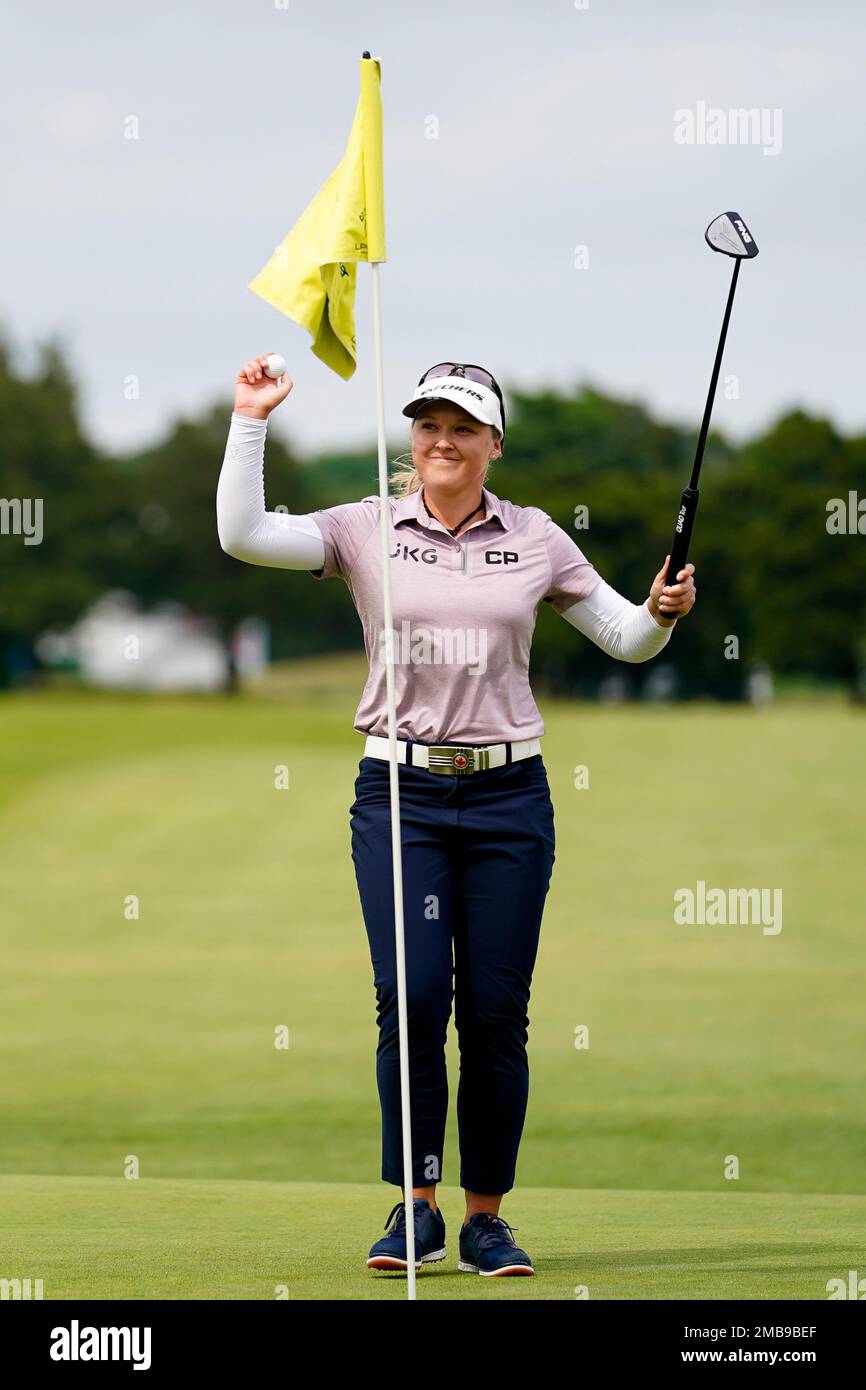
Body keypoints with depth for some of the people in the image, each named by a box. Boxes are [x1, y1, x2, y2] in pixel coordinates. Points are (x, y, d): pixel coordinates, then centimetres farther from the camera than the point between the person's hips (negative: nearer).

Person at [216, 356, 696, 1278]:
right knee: (412, 995, -12)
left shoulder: (535, 539, 7)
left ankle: (485, 1219, 10)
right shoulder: (366, 530, 4)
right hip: (399, 793, -1)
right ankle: (415, 1209, -2)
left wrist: (663, 612, -9)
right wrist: (251, 421, -11)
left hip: (507, 795, 1)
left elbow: (626, 640, 12)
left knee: (496, 1012, 0)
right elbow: (242, 535, -9)